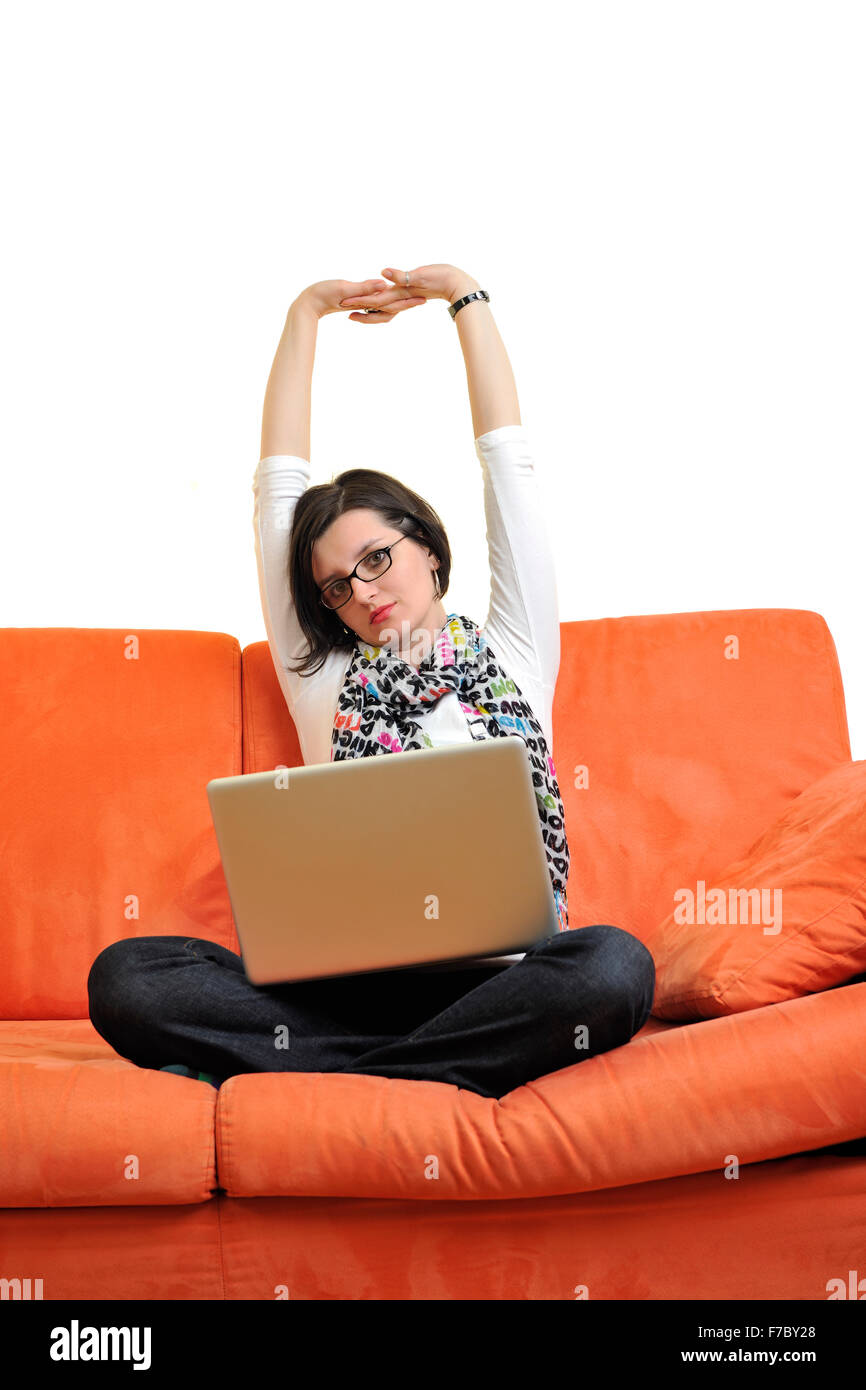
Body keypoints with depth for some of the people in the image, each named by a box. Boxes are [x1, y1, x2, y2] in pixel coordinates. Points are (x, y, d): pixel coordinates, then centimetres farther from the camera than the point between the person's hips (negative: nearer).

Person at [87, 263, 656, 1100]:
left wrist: (463, 295, 23)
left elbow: (507, 457, 18)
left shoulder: (514, 654, 17)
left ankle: (296, 1077, -26)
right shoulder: (324, 679, 19)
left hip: (501, 979, 0)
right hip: (349, 980, 1)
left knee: (613, 968, -36)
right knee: (124, 976, -23)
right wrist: (306, 312, 25)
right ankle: (440, 1071, -26)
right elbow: (279, 483, 20)